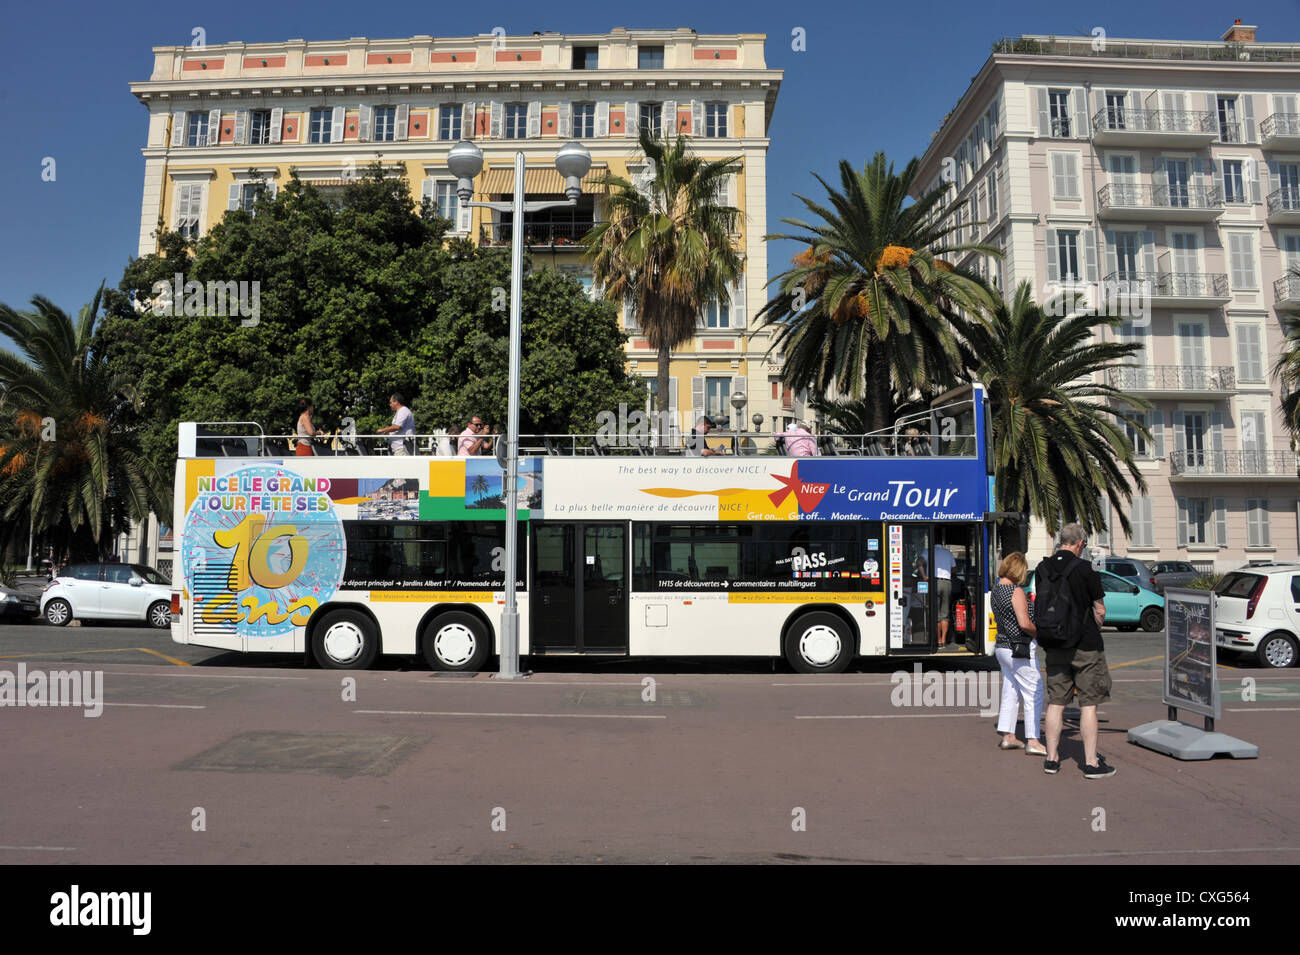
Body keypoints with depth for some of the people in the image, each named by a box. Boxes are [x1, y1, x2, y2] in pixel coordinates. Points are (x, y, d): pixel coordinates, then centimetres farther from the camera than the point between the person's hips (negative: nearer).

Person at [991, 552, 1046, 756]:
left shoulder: (995, 590, 9)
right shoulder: (1016, 591, -17)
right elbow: (1024, 623, -24)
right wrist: (1039, 632, -5)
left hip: (1002, 646, 9)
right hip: (1021, 649, -9)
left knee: (1010, 693, 15)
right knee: (1034, 694, -1)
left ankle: (1007, 736, 20)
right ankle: (1032, 741, 0)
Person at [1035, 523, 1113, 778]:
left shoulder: (1042, 569, 2)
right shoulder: (1085, 569, -12)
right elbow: (1100, 610, -6)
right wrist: (1093, 631, 12)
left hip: (1054, 646, 4)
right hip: (1086, 646, -4)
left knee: (1055, 702, 10)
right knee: (1088, 704, 3)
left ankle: (1052, 758, 15)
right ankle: (1091, 762, 8)